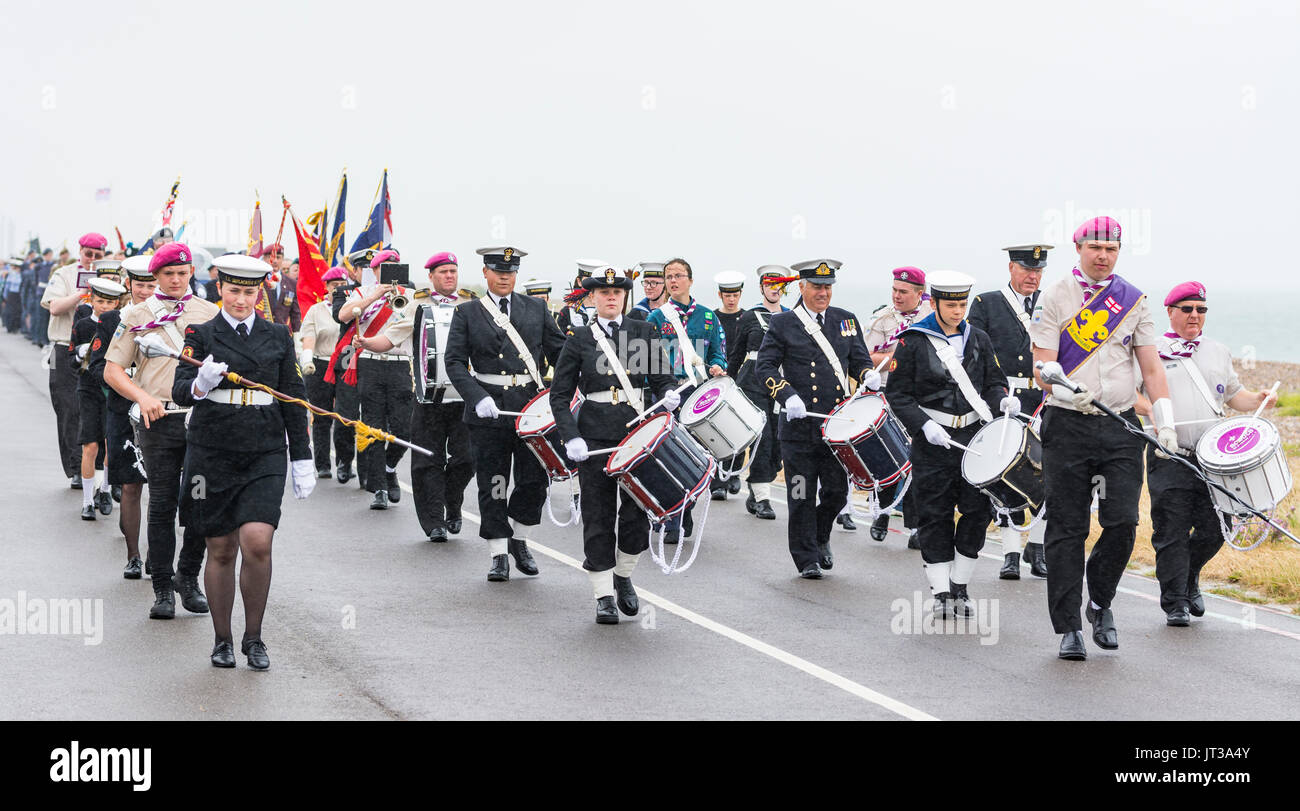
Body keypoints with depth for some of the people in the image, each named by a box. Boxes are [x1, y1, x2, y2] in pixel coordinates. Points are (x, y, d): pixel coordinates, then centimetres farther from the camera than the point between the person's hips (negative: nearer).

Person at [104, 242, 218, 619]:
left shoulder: (209, 313, 10)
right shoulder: (138, 316, 7)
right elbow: (112, 370, 5)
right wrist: (142, 397, -12)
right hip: (159, 419, -1)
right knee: (162, 506, 0)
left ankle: (188, 577, 19)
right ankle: (163, 589, 7)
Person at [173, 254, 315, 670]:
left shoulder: (278, 336, 8)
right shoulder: (202, 335, 1)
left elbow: (293, 399, 11)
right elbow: (180, 391, -10)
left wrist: (302, 459, 8)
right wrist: (201, 384, -33)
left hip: (265, 455, 1)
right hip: (213, 455, 0)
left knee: (257, 543, -15)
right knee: (221, 551, 5)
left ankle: (254, 637, 0)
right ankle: (222, 640, 19)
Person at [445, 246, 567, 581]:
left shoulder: (536, 309, 10)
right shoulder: (467, 313, 3)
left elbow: (559, 352, 11)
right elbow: (455, 362, -3)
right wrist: (478, 398, -17)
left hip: (532, 404, 2)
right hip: (488, 409, -2)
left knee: (535, 479, -1)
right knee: (493, 484, 2)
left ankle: (518, 539, 22)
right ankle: (498, 555, 11)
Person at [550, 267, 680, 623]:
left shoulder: (645, 332, 9)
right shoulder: (579, 340, 4)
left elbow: (663, 377, 10)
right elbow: (560, 395, 3)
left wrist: (669, 396, -14)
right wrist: (571, 438, -10)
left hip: (639, 430, 1)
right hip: (596, 436, -1)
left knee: (636, 511, -2)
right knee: (599, 516, 0)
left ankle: (623, 576, 24)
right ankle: (604, 595, 9)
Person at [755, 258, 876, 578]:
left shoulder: (846, 320, 12)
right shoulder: (783, 323, 0)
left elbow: (858, 359, 17)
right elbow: (765, 366, -3)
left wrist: (868, 375, -7)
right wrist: (788, 395, -18)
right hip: (799, 426, -3)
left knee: (837, 492, 6)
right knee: (802, 496, 1)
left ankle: (820, 537, 34)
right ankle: (807, 559, 13)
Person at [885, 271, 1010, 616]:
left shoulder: (978, 339, 8)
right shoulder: (913, 342, -3)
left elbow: (993, 383, 13)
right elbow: (898, 393, -2)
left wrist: (1002, 400, -9)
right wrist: (923, 425, -15)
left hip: (975, 436, 3)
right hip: (932, 441, -3)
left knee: (977, 510, 1)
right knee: (935, 516, 0)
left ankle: (960, 587, 15)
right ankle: (941, 592, 8)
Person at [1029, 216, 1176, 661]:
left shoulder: (1133, 300, 10)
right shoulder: (1054, 298, 1)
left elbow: (1151, 366, 7)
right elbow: (1042, 364, -5)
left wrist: (1165, 422, -4)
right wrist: (1063, 390, -27)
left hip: (1121, 426, 2)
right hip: (1068, 425, -2)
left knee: (1122, 523, -8)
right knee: (1067, 529, 0)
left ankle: (1100, 601, 17)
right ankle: (1069, 628, 6)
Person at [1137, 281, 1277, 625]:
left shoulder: (1219, 352, 20)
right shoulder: (1152, 350, 6)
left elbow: (1233, 394, 25)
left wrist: (1257, 399, 5)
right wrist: (1151, 411, -19)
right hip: (1170, 458, -4)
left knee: (1213, 530, 3)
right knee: (1172, 532, -5)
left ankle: (1190, 577, 30)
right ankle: (1175, 603, 4)